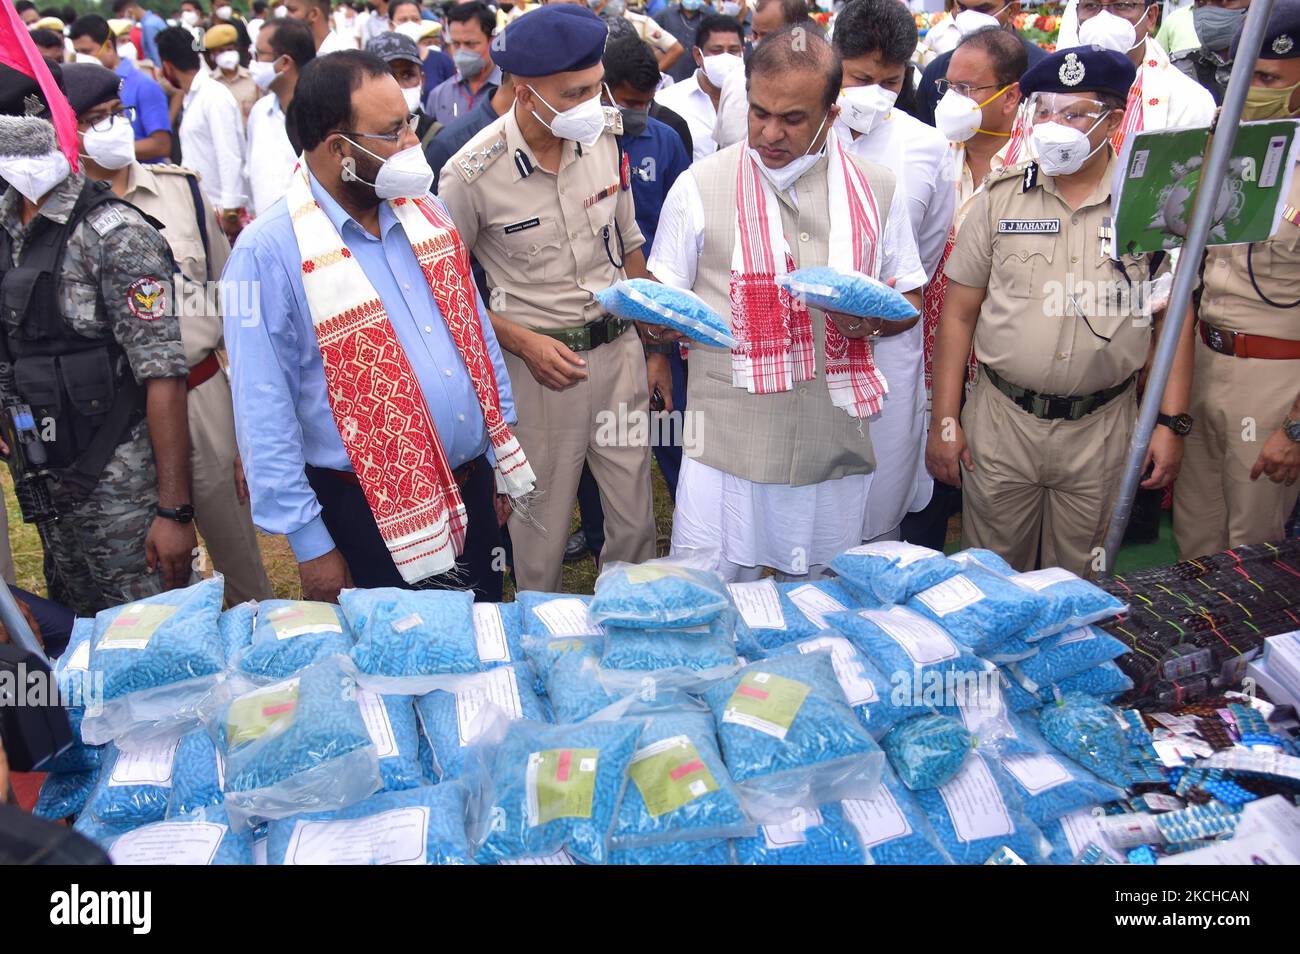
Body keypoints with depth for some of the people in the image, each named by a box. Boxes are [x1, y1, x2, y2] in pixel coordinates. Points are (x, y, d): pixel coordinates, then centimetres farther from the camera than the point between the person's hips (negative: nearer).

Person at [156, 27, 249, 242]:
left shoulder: (215, 96, -11)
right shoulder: (191, 99, 17)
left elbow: (230, 157, -18)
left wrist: (230, 210, -22)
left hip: (217, 209, -9)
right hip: (197, 207, 9)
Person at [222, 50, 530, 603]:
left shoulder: (424, 211, 3)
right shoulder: (269, 252, -16)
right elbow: (264, 415, -14)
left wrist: (502, 458, 10)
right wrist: (311, 546, -11)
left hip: (474, 491, 6)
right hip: (373, 514, -5)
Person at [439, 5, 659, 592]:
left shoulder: (604, 137, -2)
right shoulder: (473, 174, -16)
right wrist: (521, 341, -16)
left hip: (620, 345, 4)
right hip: (540, 361, -4)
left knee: (635, 519, 14)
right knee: (544, 526, 11)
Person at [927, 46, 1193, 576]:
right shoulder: (1001, 198, 1)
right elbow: (958, 314, 1)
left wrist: (1171, 424, -2)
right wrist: (943, 421, -2)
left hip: (1101, 430, 0)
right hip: (1001, 419, 0)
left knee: (1078, 577, 14)